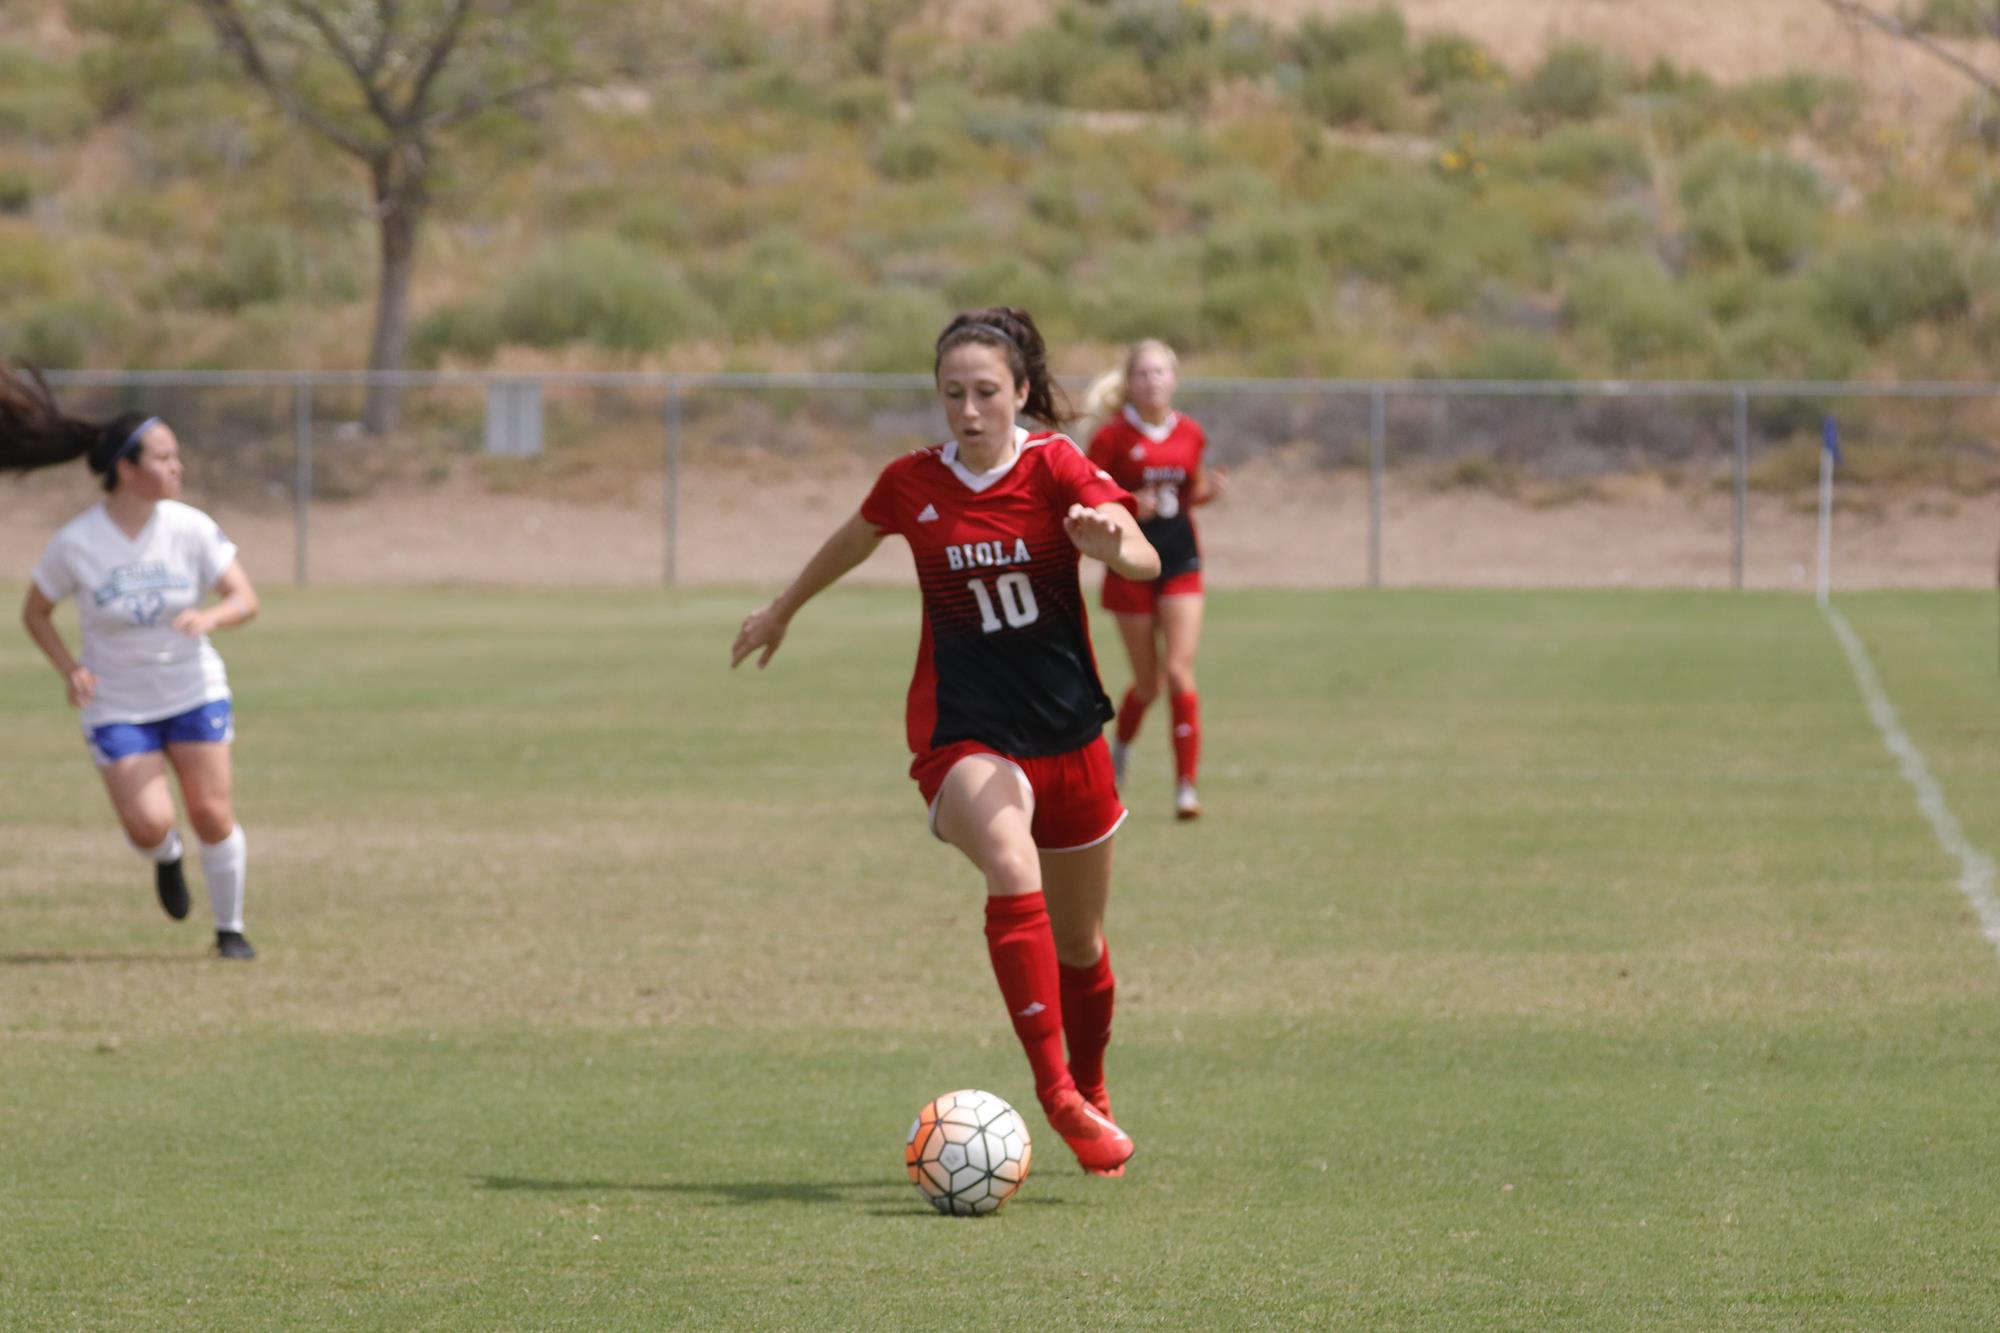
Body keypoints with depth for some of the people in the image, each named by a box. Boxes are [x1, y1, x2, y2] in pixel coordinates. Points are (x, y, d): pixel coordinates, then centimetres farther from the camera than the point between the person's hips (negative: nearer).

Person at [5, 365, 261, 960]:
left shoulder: (191, 528, -10)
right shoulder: (75, 543, -14)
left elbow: (245, 598, -8)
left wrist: (208, 618, -30)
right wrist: (69, 670, -14)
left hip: (194, 693, 1)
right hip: (117, 705, -1)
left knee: (212, 814, -5)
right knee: (149, 825, -14)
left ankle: (230, 927, 16)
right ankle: (166, 858, 24)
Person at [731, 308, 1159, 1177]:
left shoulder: (1057, 468, -9)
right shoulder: (912, 485, -3)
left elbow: (1145, 562, -25)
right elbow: (852, 541, 20)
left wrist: (1112, 544, -48)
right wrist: (783, 610, 34)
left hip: (1067, 734, 1)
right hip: (961, 736, -1)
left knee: (1080, 943, 14)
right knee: (1011, 870, -31)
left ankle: (1090, 1093, 41)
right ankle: (1054, 1092, -33)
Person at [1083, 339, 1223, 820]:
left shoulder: (1190, 434, 4)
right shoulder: (1113, 437, -7)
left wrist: (1208, 490, -3)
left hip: (1180, 563, 2)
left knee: (1179, 672, -11)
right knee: (1148, 682, 7)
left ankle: (1186, 787, -10)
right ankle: (1119, 749, 39)